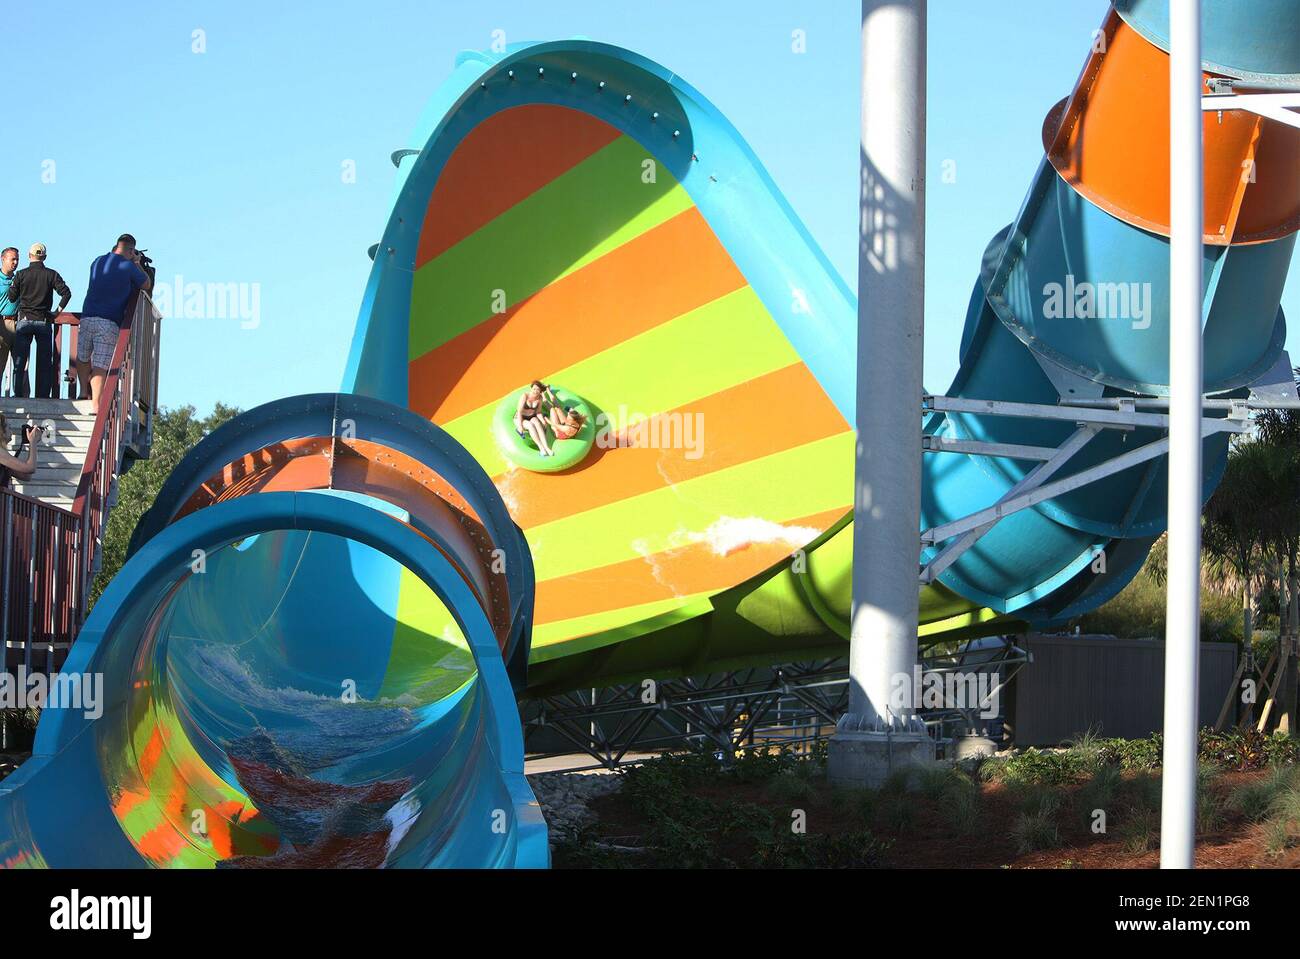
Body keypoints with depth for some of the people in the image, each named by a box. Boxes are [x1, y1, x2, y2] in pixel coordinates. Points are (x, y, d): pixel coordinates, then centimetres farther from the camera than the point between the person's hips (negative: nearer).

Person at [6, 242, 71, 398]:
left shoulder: (21, 274, -2)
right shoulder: (51, 274, -1)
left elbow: (12, 297, 2)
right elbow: (66, 293, -11)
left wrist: (12, 284, 20)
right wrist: (58, 311, -1)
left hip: (24, 320, 0)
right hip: (44, 321, 0)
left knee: (19, 362, 5)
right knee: (44, 363, 5)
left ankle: (19, 395, 0)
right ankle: (43, 396, 1)